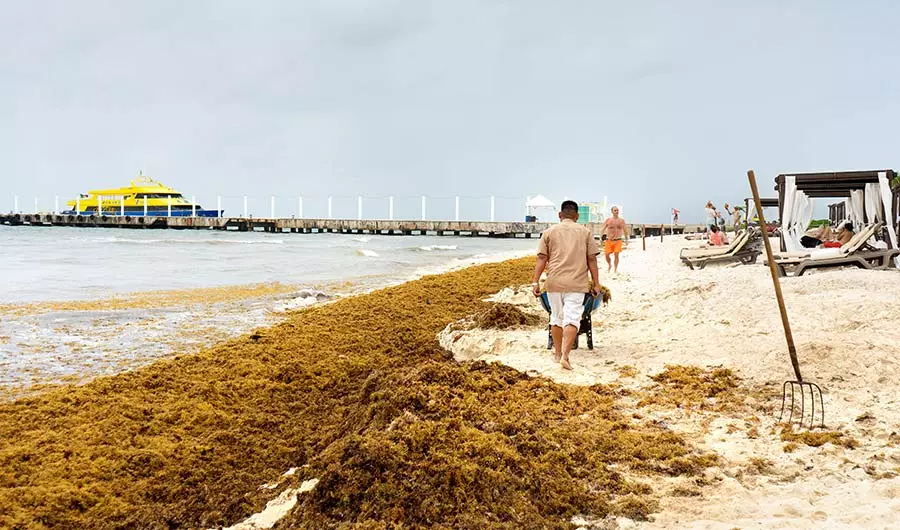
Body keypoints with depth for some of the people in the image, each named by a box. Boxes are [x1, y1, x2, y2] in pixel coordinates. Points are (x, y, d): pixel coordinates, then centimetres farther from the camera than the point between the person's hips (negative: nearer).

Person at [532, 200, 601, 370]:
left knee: (556, 318, 15)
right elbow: (592, 260, 3)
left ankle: (558, 353, 26)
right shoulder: (585, 232, 6)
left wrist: (535, 282, 2)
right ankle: (565, 355, -16)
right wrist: (596, 283, 6)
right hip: (576, 283, -1)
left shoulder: (549, 232, 6)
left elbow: (542, 259, 1)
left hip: (554, 282, 2)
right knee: (572, 319, -3)